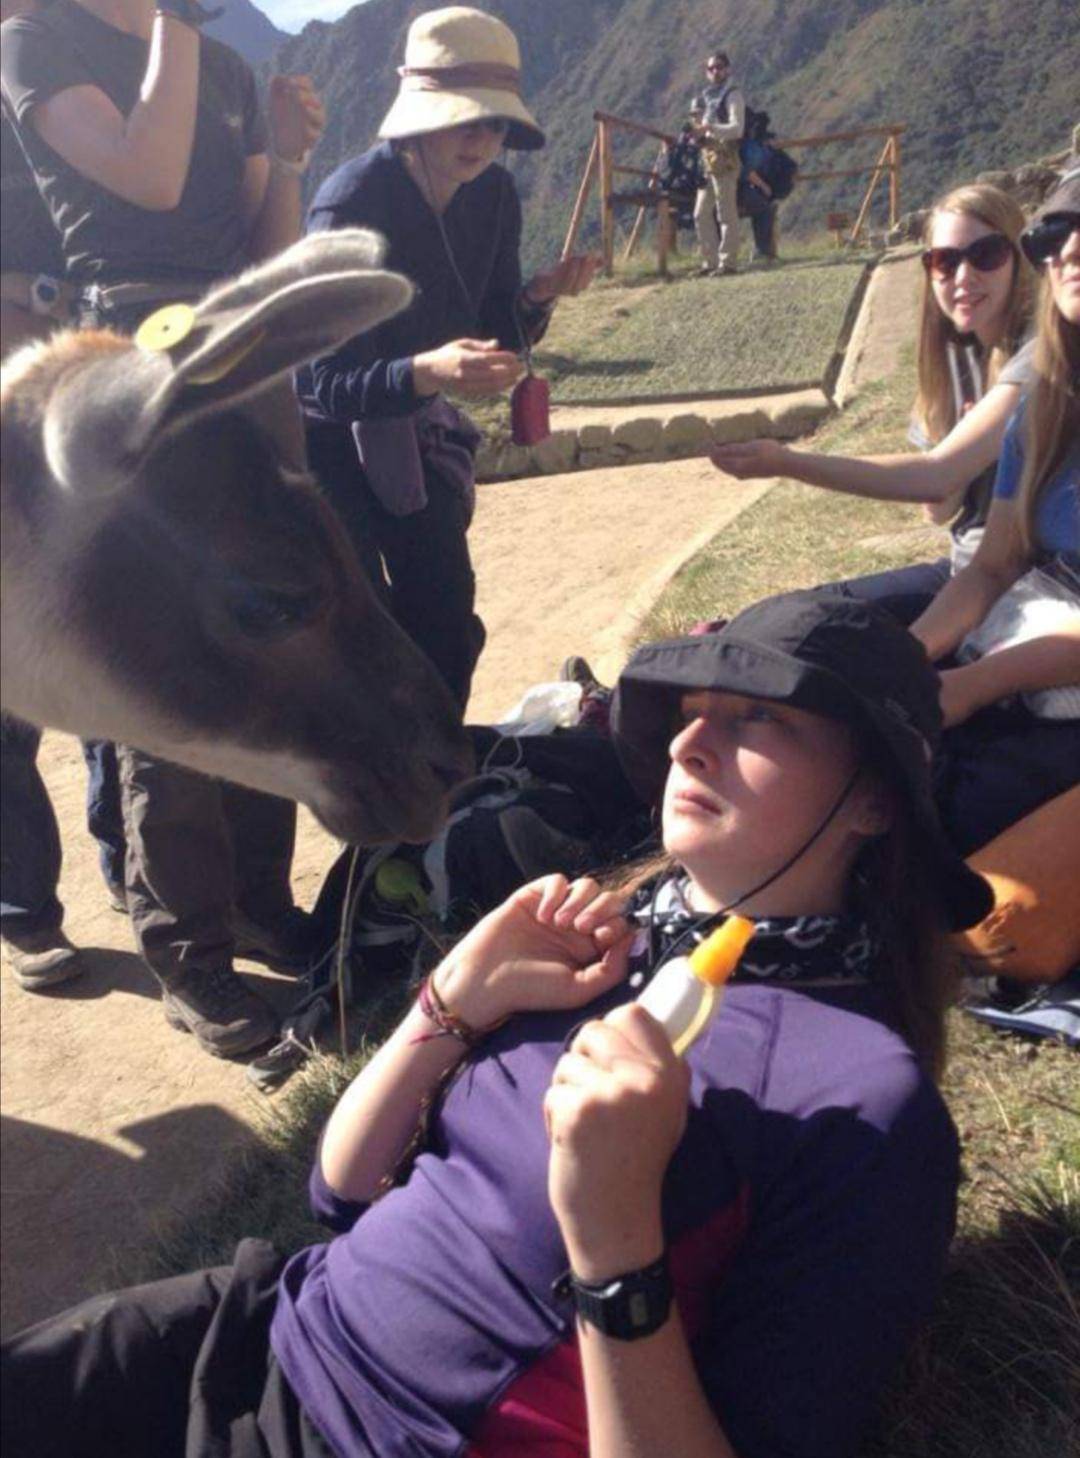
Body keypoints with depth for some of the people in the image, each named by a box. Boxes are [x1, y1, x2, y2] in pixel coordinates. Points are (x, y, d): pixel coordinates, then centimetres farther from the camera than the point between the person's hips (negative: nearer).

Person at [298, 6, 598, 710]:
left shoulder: (494, 194, -6)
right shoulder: (353, 202, -26)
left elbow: (499, 337, 3)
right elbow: (331, 383, -30)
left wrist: (538, 296, -18)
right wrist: (428, 373, -48)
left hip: (413, 436, 6)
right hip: (330, 440, -6)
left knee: (446, 623, 3)